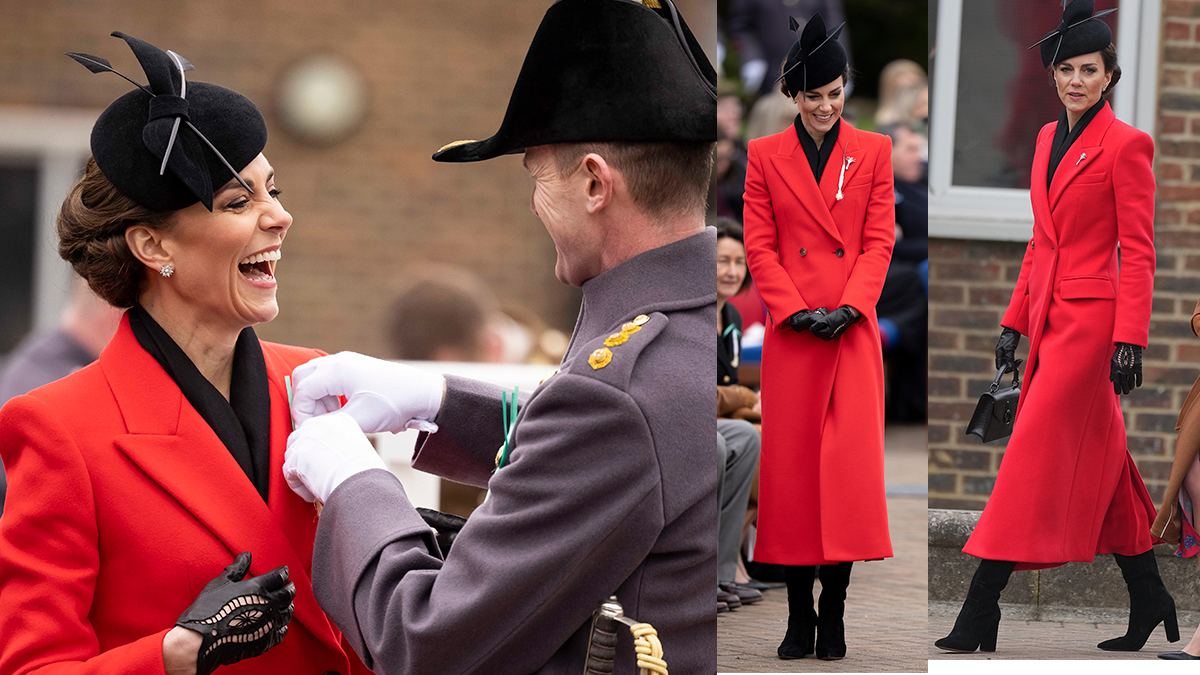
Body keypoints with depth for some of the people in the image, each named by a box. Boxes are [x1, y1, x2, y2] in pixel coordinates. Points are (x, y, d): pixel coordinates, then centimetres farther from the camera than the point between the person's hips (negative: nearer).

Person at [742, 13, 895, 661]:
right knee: (791, 459, 1)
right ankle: (799, 616, 8)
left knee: (850, 458, -6)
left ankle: (834, 613, 2)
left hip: (853, 329, 0)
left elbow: (879, 241, 3)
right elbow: (759, 246, 3)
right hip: (791, 333, 0)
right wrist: (795, 310, -9)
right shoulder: (766, 155, 6)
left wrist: (847, 307, -10)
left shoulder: (873, 152, 7)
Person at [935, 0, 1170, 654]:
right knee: (1097, 463, 12)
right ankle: (1150, 602, 22)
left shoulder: (1125, 145, -9)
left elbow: (1137, 252, -11)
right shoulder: (1048, 139, 13)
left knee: (1034, 460, -9)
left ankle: (978, 619, -9)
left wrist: (1129, 339, -16)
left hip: (1090, 320, -8)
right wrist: (1015, 321, 16)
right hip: (1050, 318, 8)